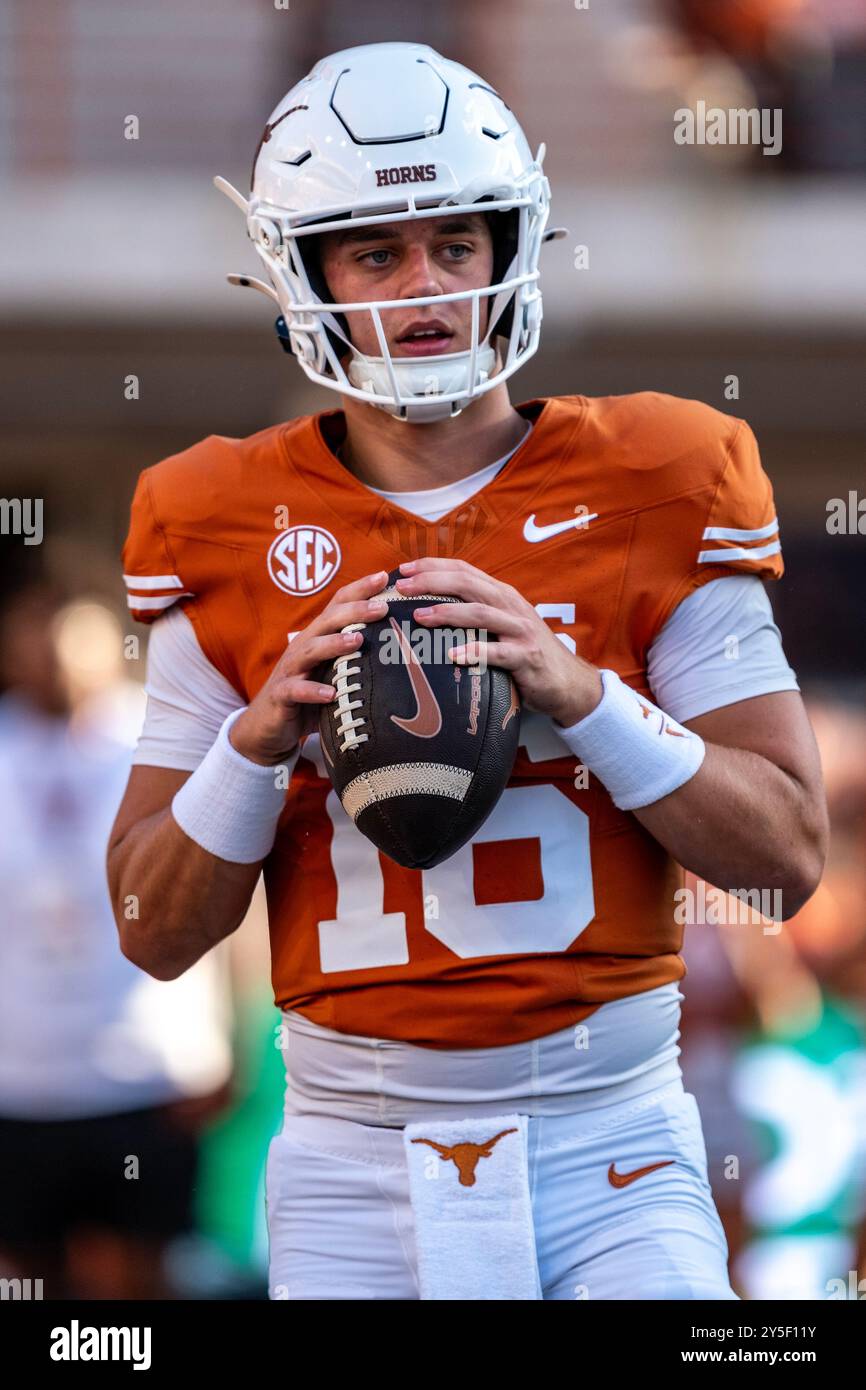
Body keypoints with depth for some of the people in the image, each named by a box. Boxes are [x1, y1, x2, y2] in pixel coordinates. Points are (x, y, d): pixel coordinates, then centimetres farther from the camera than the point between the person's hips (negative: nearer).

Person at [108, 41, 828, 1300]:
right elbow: (155, 933, 6)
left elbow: (789, 852, -2)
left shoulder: (649, 491, 2)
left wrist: (578, 692, -15)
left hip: (608, 1147, -1)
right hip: (355, 1148, 1)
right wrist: (262, 735, -12)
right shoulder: (230, 529, 5)